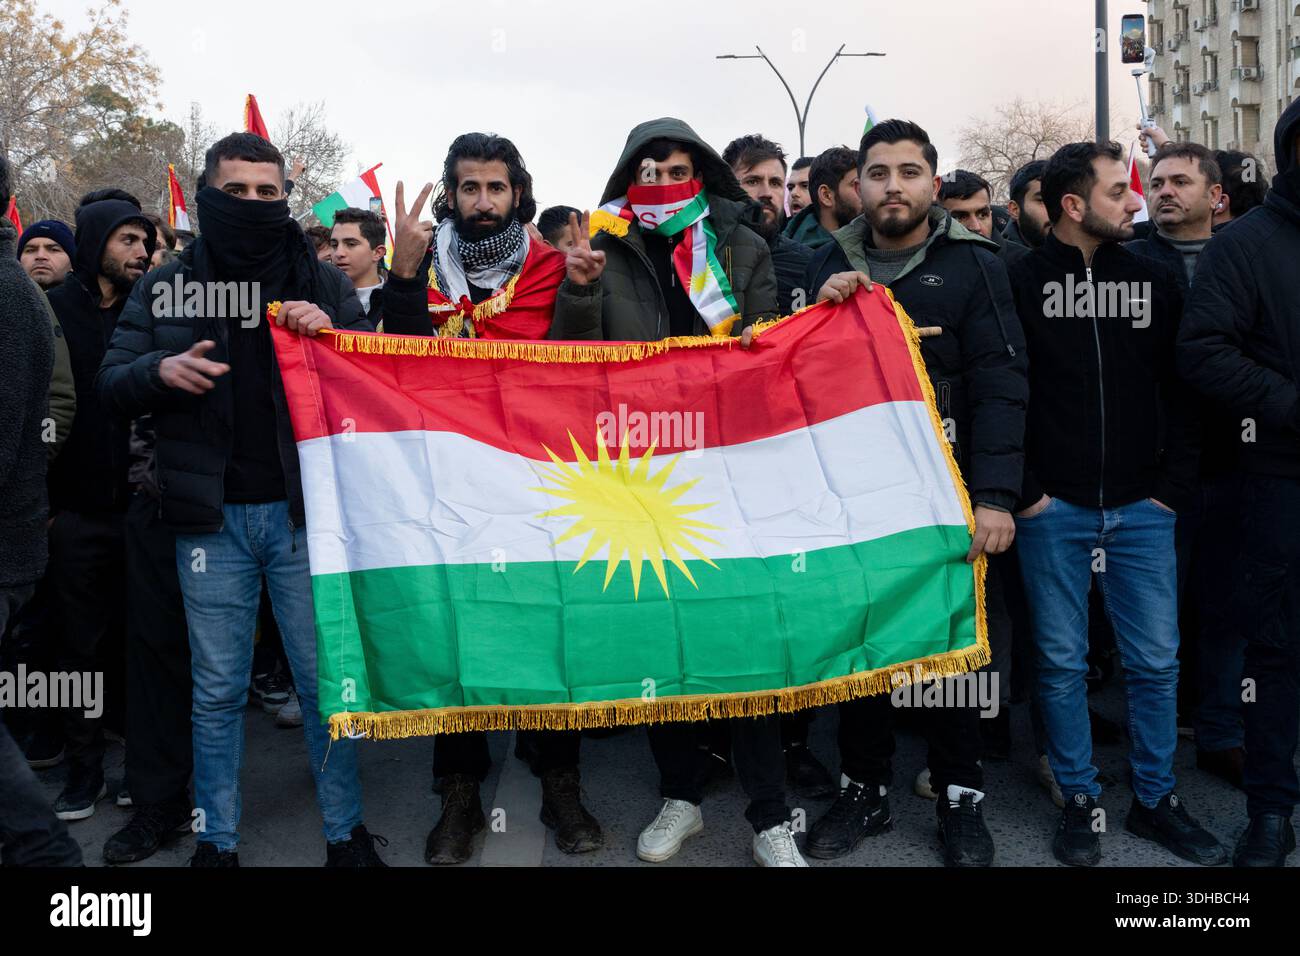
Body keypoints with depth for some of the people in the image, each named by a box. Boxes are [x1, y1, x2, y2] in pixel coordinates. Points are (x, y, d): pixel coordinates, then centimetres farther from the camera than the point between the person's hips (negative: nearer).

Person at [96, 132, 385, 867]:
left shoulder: (323, 283, 5)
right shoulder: (167, 286, 7)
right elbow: (110, 384, 8)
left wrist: (333, 337, -14)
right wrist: (160, 370, -14)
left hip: (305, 511, 0)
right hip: (211, 517, 1)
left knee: (326, 679, 7)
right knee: (218, 690, 9)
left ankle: (346, 831, 23)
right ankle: (216, 840, 25)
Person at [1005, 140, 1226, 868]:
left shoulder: (1155, 280, 7)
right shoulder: (1022, 281, -2)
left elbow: (1181, 391, 8)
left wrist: (1174, 487, 1)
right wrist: (1022, 491, -8)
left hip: (1141, 508, 3)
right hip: (1054, 509, -2)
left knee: (1156, 662, 7)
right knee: (1063, 663, 6)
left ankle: (1156, 800, 23)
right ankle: (1080, 800, 21)